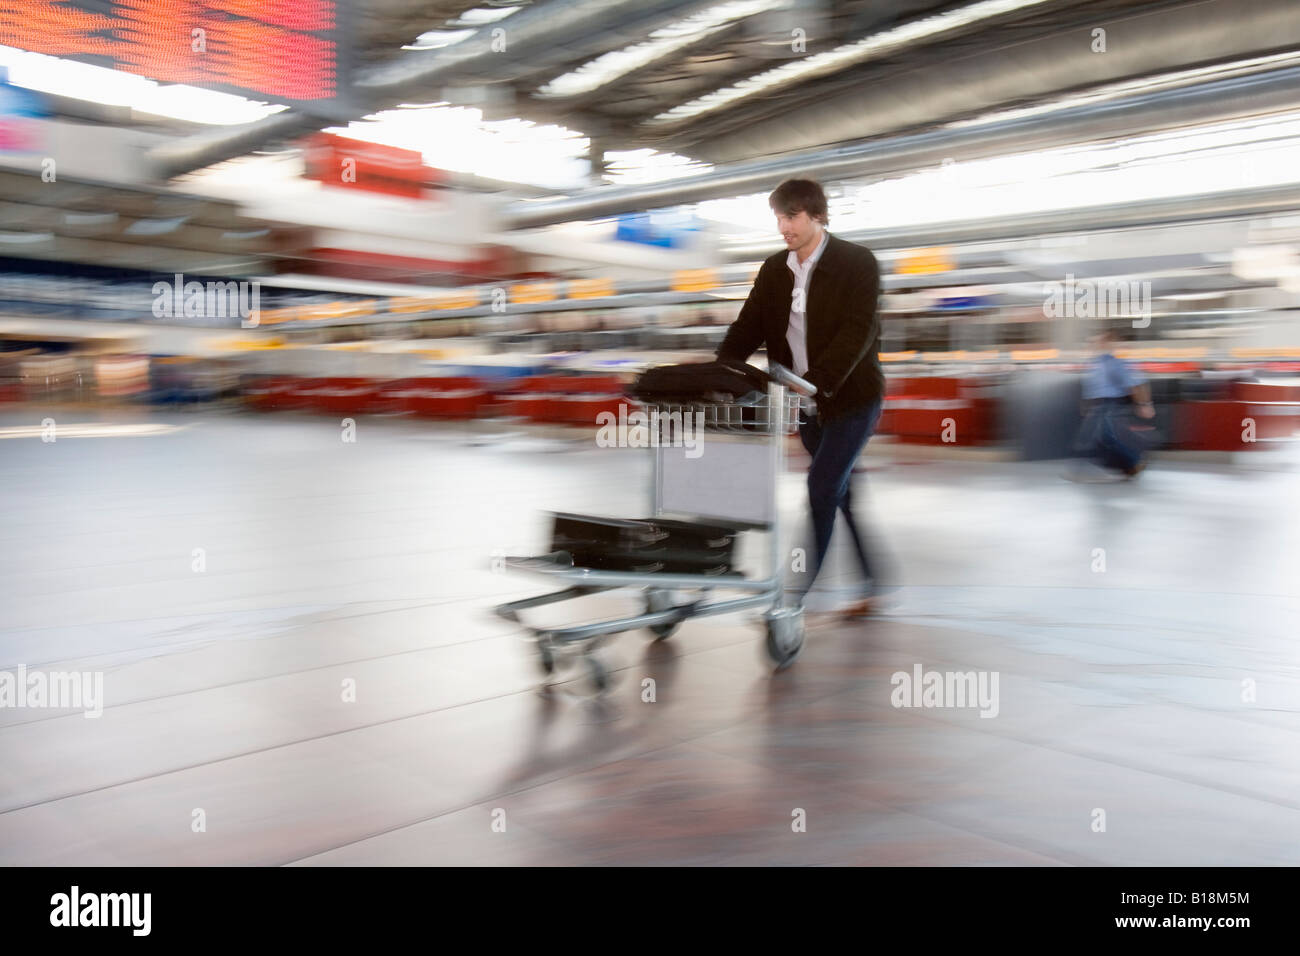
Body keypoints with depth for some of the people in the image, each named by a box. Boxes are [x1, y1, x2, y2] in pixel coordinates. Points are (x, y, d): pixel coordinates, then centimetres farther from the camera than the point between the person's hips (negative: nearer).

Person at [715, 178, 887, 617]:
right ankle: (875, 584, 28)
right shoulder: (774, 269, 6)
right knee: (842, 492, 14)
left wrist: (815, 382, -33)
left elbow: (858, 333, -21)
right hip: (807, 403, 6)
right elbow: (749, 327, 3)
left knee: (821, 490, -11)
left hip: (850, 396, -6)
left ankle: (794, 595, -4)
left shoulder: (857, 263, -11)